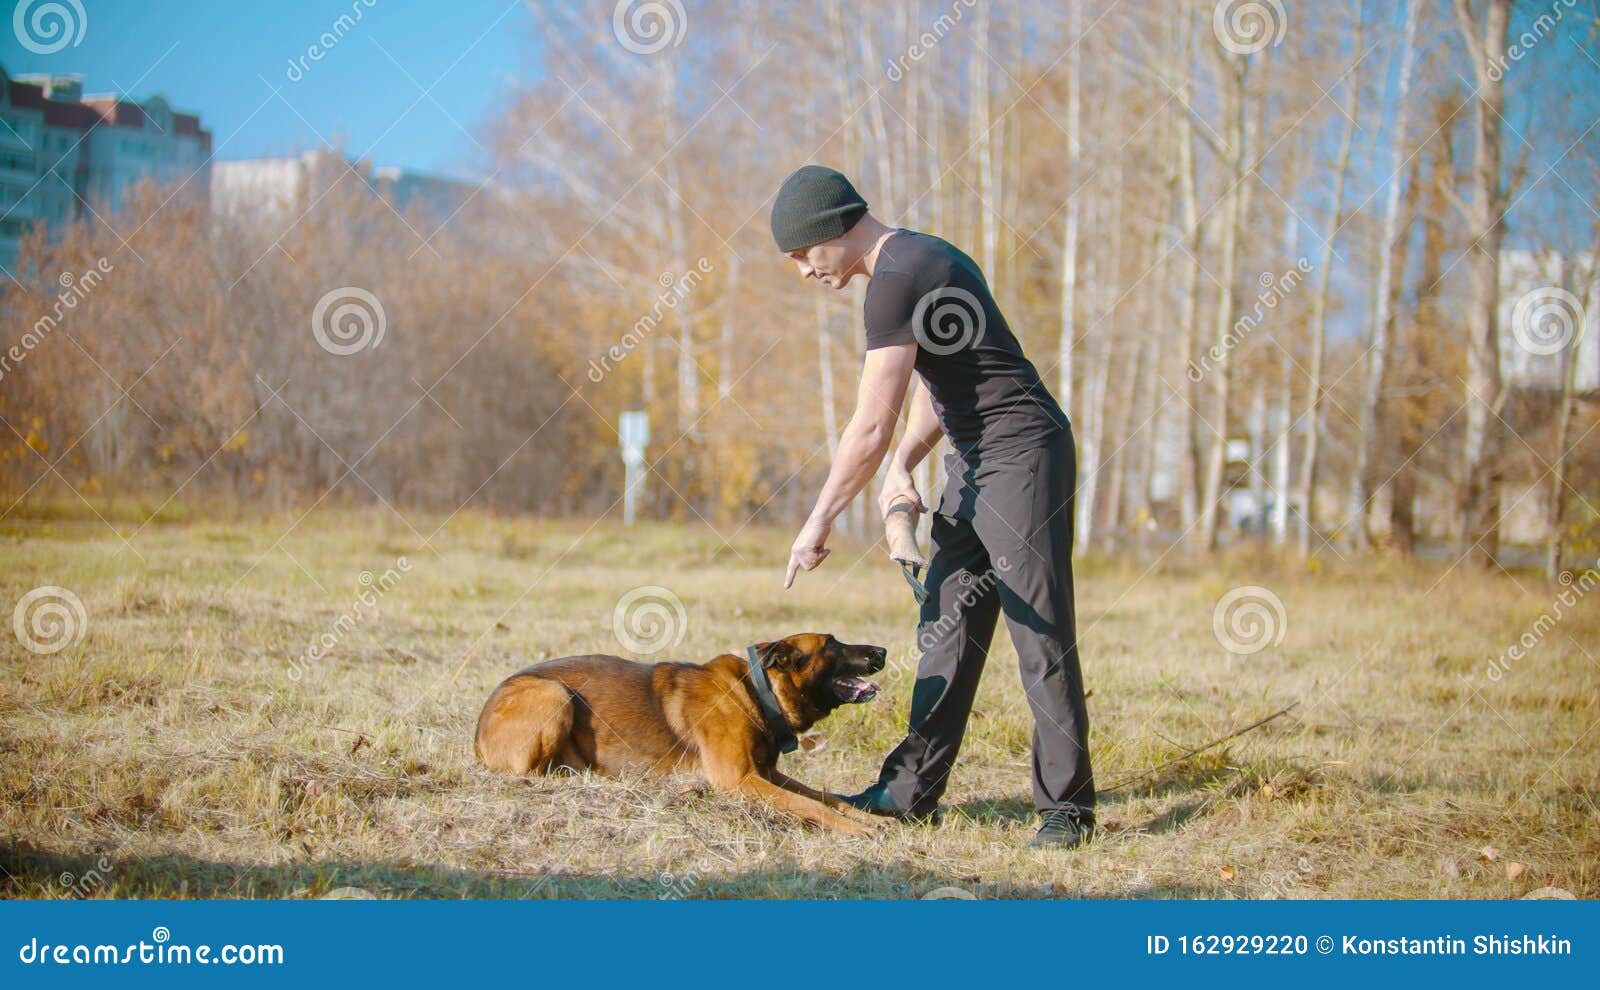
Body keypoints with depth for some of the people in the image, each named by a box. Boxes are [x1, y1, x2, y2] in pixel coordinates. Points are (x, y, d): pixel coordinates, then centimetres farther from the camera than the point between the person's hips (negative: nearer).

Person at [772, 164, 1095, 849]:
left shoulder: (896, 282, -17)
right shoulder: (921, 257, 15)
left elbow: (871, 427, -18)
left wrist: (818, 523, -9)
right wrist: (901, 468, 3)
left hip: (1021, 456, -11)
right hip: (972, 463, 11)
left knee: (1041, 634, -8)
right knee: (946, 629, 10)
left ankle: (1066, 806, -4)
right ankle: (911, 792, 14)